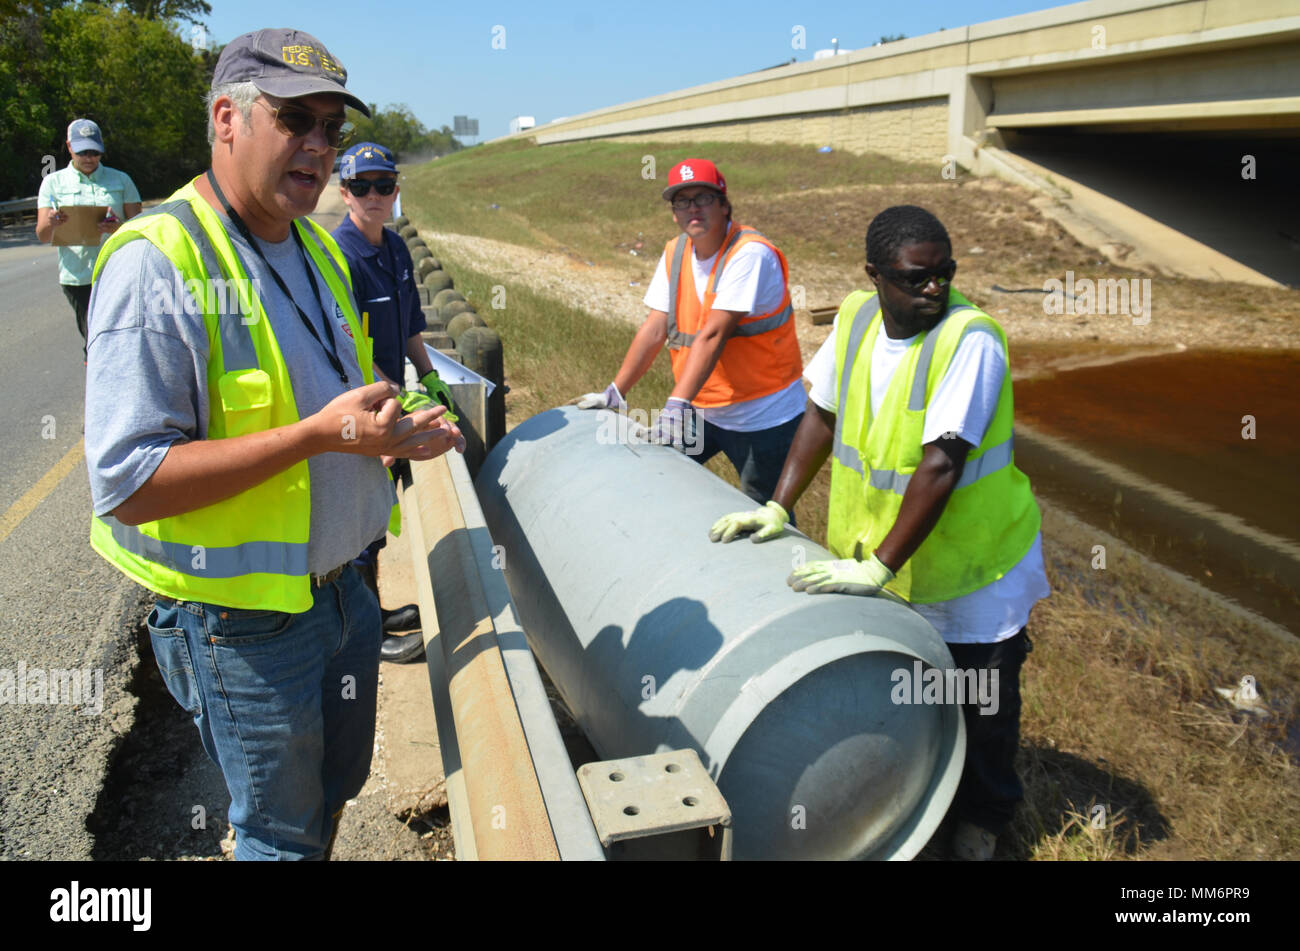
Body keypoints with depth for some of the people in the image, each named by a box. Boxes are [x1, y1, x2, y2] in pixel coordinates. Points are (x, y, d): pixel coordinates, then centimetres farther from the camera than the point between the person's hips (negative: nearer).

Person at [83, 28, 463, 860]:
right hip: (247, 623, -7)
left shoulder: (317, 247, 7)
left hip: (344, 590, 8)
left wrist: (391, 433, -1)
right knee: (283, 830, 13)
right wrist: (317, 435, -31)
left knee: (336, 788, 25)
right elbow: (127, 484, -26)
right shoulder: (156, 263, -20)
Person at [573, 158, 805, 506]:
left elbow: (713, 336, -29)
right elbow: (655, 330, 1)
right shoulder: (675, 253, 2)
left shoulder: (749, 253, -20)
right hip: (702, 409, 6)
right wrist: (615, 392, -3)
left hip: (762, 416, -6)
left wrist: (677, 404, -34)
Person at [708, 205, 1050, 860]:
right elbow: (824, 413, 4)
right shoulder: (855, 316, -6)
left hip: (970, 564, -5)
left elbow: (940, 466, -30)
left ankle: (982, 815, 43)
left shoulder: (970, 339, -26)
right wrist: (779, 505, -2)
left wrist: (878, 566, -31)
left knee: (981, 705, 15)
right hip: (872, 559, 5)